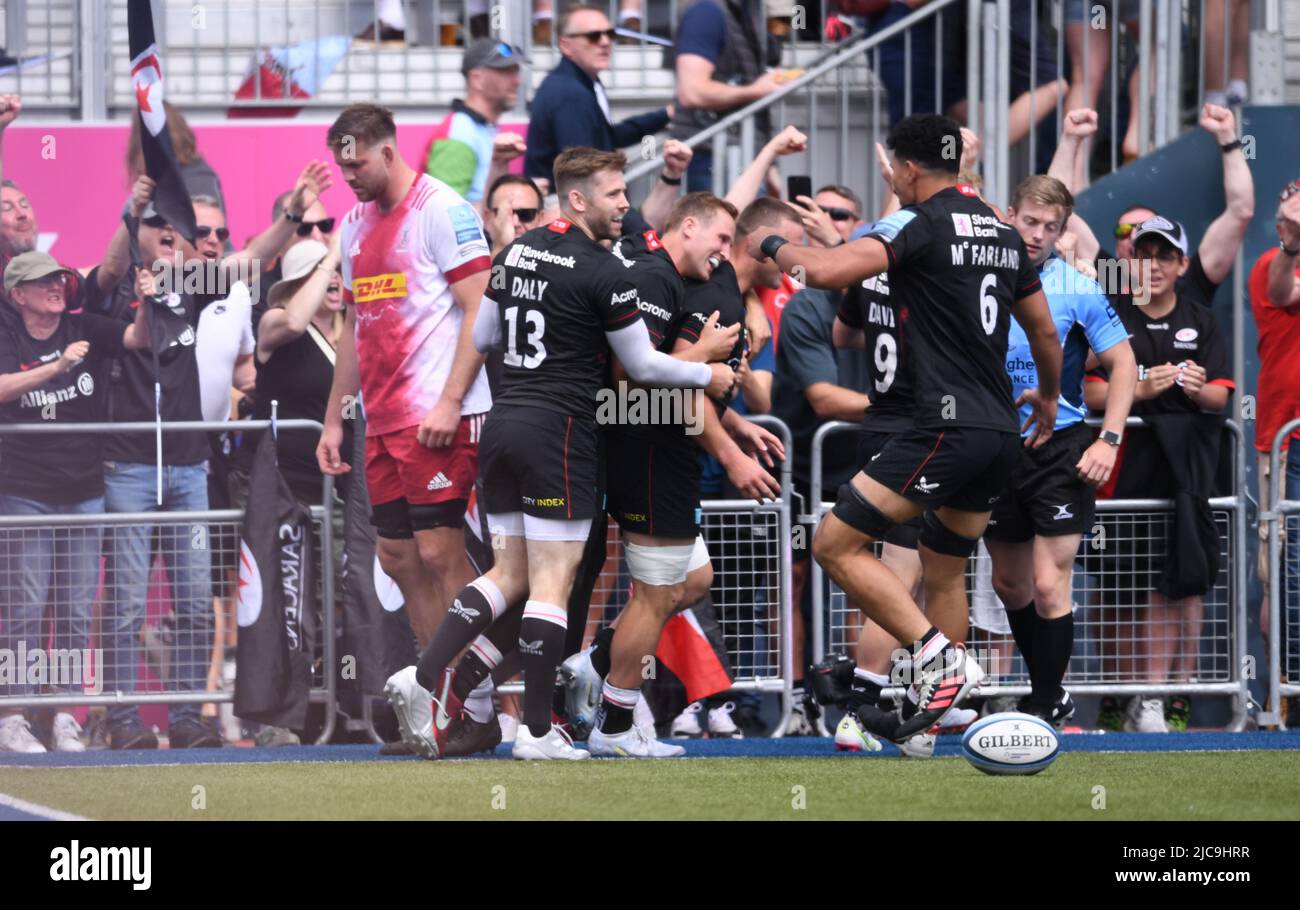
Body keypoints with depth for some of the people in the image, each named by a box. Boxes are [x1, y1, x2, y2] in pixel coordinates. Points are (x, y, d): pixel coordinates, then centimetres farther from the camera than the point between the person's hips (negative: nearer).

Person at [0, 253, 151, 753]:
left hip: (85, 489, 3)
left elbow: (138, 339, -7)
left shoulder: (84, 330, 5)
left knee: (78, 610, 4)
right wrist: (60, 365, -30)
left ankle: (64, 718, 9)